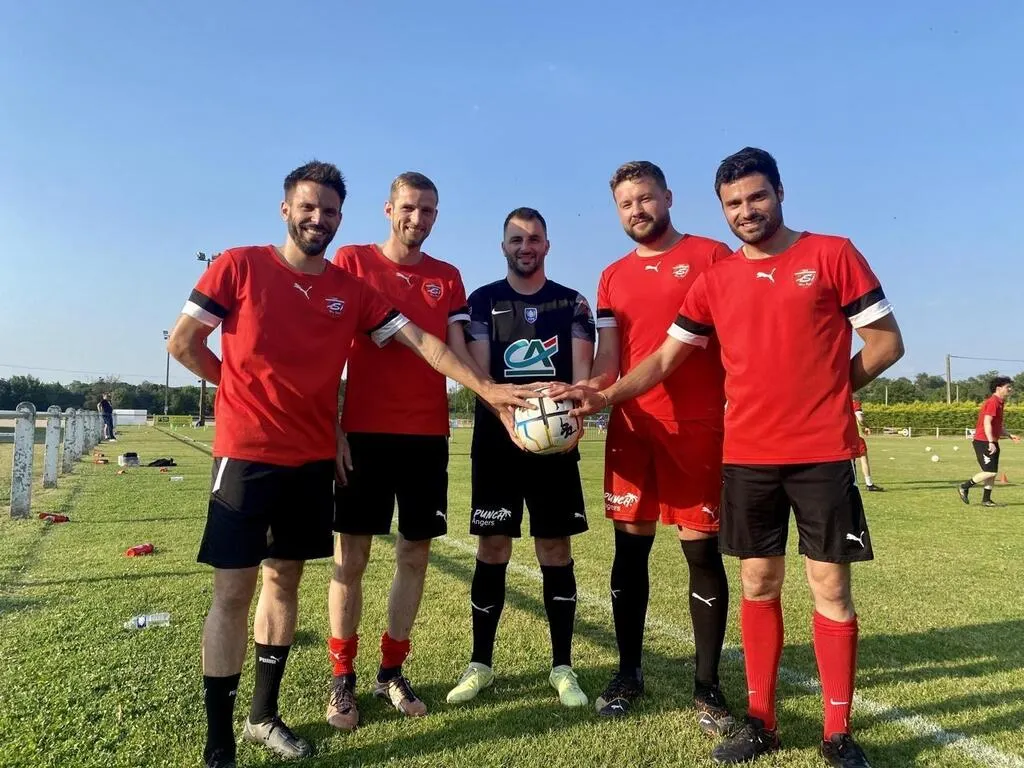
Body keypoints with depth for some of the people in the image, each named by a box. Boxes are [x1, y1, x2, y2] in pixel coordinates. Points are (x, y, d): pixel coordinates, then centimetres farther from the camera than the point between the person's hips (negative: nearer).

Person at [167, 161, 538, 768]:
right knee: (234, 591, 0)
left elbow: (421, 340, 1)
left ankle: (265, 715, 30)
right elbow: (183, 343, 1)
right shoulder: (239, 266, -4)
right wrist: (248, 390, 6)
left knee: (285, 580, 13)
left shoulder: (352, 289, 5)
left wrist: (484, 387, -6)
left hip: (315, 459, 4)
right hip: (247, 454, -4)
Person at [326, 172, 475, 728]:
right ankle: (343, 679, 17)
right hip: (364, 428, -3)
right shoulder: (352, 261, 4)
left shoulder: (447, 277, 11)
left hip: (427, 431, 3)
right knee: (351, 554, 2)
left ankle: (391, 671, 23)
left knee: (415, 553, 7)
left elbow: (457, 350, 5)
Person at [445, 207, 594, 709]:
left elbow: (582, 372, 0)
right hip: (496, 440, 0)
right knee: (492, 550, 4)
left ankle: (562, 666, 17)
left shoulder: (573, 303, 8)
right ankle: (481, 663, 18)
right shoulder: (482, 301, 6)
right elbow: (478, 373, -5)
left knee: (556, 550, 5)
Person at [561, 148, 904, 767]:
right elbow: (665, 359, 6)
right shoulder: (715, 280, 8)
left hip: (822, 454, -2)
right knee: (759, 587, 10)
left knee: (831, 589, 4)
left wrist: (826, 389, -1)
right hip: (746, 456, 3)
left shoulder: (833, 254, -1)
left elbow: (887, 342, 2)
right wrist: (606, 396, -6)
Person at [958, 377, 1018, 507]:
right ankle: (964, 487, 0)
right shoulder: (993, 402, -14)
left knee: (993, 472, 8)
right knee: (990, 472, -12)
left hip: (991, 442, 10)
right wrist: (991, 442, -28)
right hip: (983, 442, -10)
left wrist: (1009, 436, 17)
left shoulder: (999, 403, 17)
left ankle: (986, 500, 13)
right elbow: (987, 423, -23)